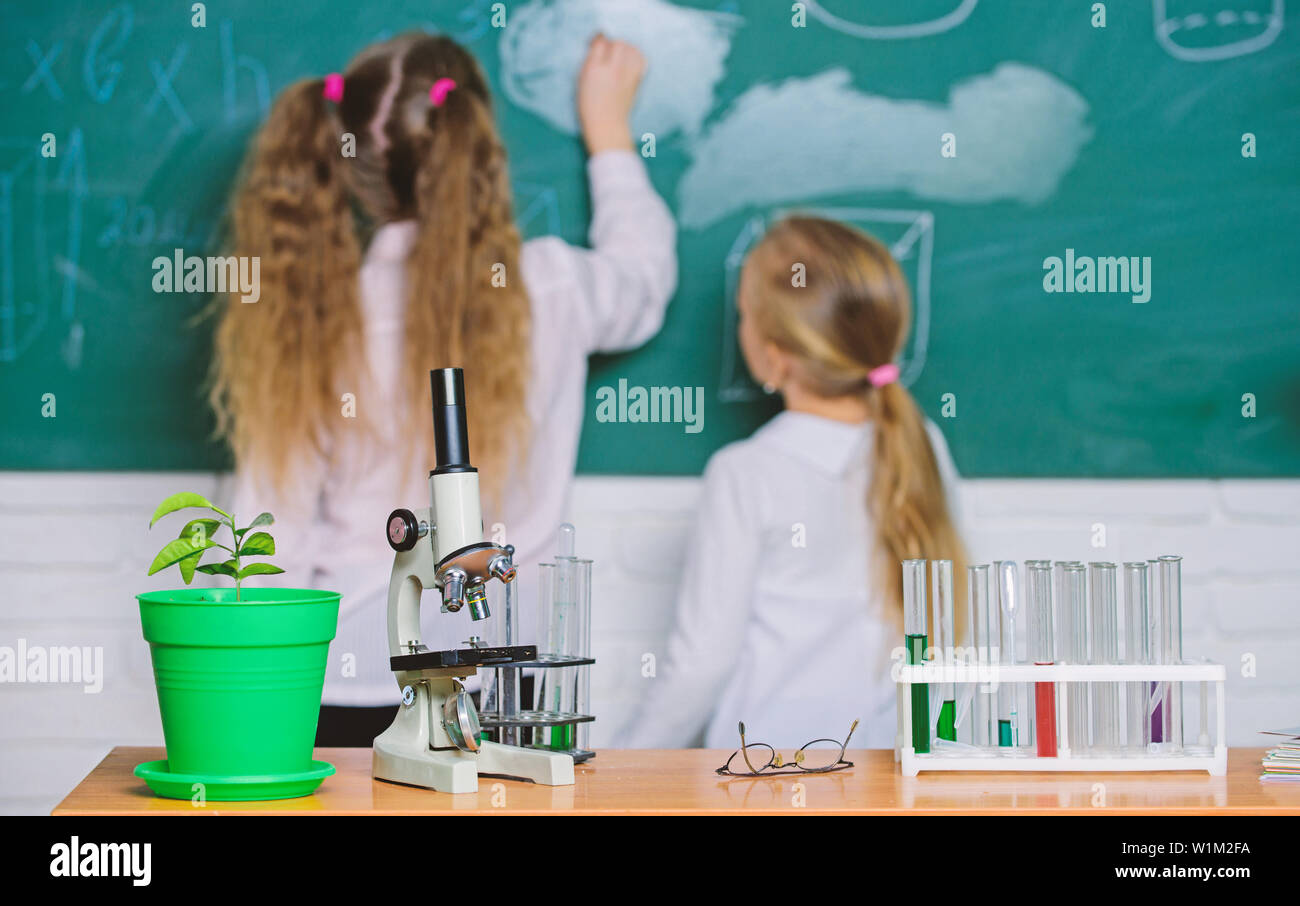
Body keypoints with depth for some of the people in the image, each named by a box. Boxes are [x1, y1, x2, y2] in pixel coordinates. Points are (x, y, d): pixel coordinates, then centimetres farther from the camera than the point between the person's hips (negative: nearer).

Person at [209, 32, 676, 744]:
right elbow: (644, 272, 18)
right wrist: (607, 129, 31)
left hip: (337, 685, 0)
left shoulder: (307, 317, -9)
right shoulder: (546, 291, -8)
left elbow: (270, 544, -6)